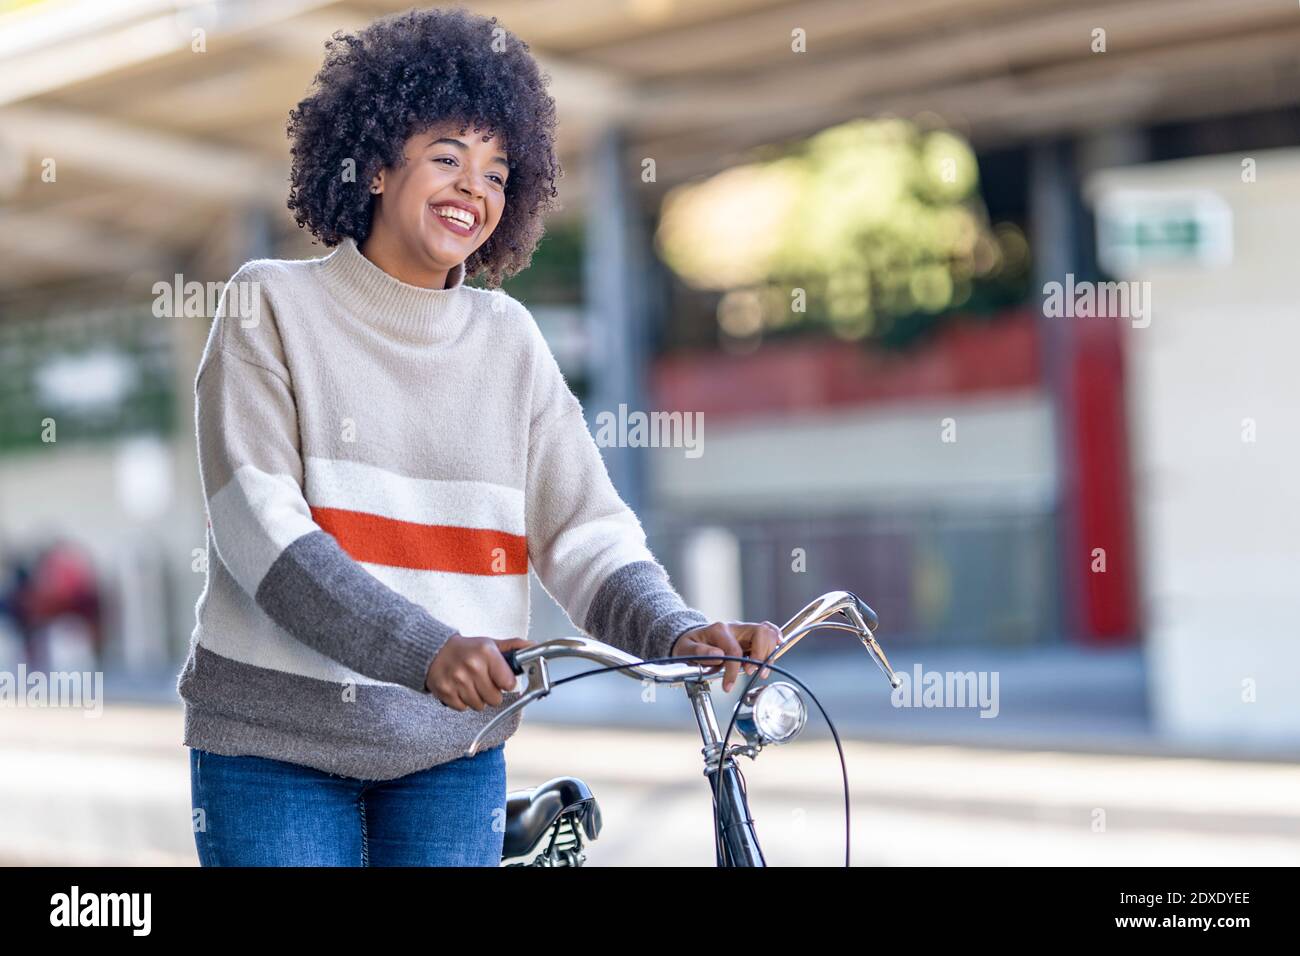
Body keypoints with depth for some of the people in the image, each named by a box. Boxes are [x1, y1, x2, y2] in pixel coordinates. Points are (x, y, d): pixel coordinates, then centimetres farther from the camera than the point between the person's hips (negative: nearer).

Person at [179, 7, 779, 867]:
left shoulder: (509, 340, 7)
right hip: (280, 745, -3)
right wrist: (422, 650, -28)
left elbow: (585, 533, -1)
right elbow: (259, 525, -14)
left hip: (451, 754, 3)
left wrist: (678, 633, -22)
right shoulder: (273, 306, -2)